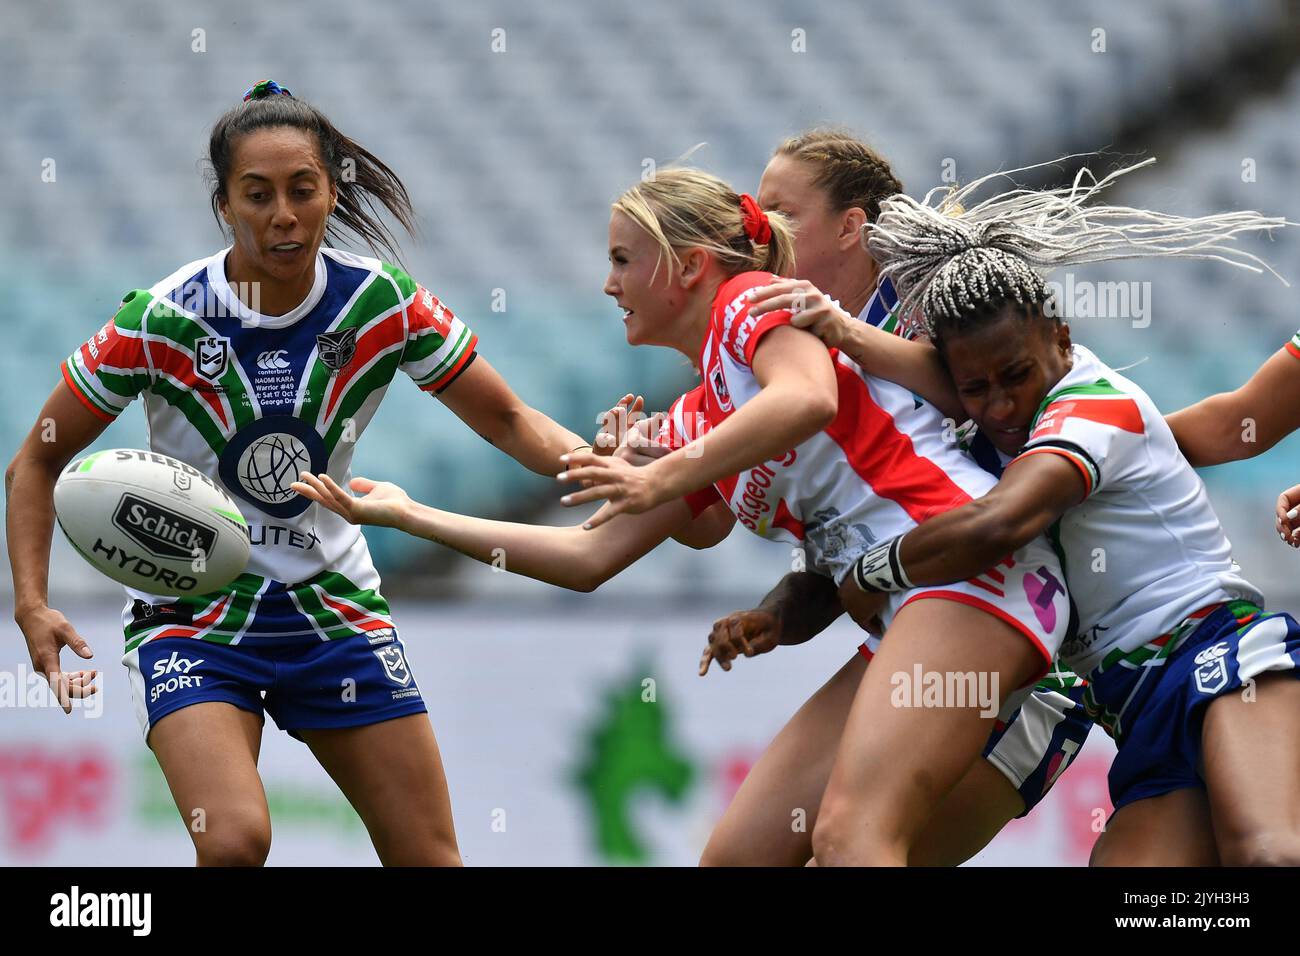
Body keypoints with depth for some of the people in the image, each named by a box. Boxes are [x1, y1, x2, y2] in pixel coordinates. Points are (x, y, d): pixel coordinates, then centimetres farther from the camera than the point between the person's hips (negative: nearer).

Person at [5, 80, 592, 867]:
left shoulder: (384, 302, -8)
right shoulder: (160, 321, -15)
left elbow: (509, 421, -1)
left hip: (334, 606, 3)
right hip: (191, 615, -3)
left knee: (430, 857, 0)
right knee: (235, 840, -27)